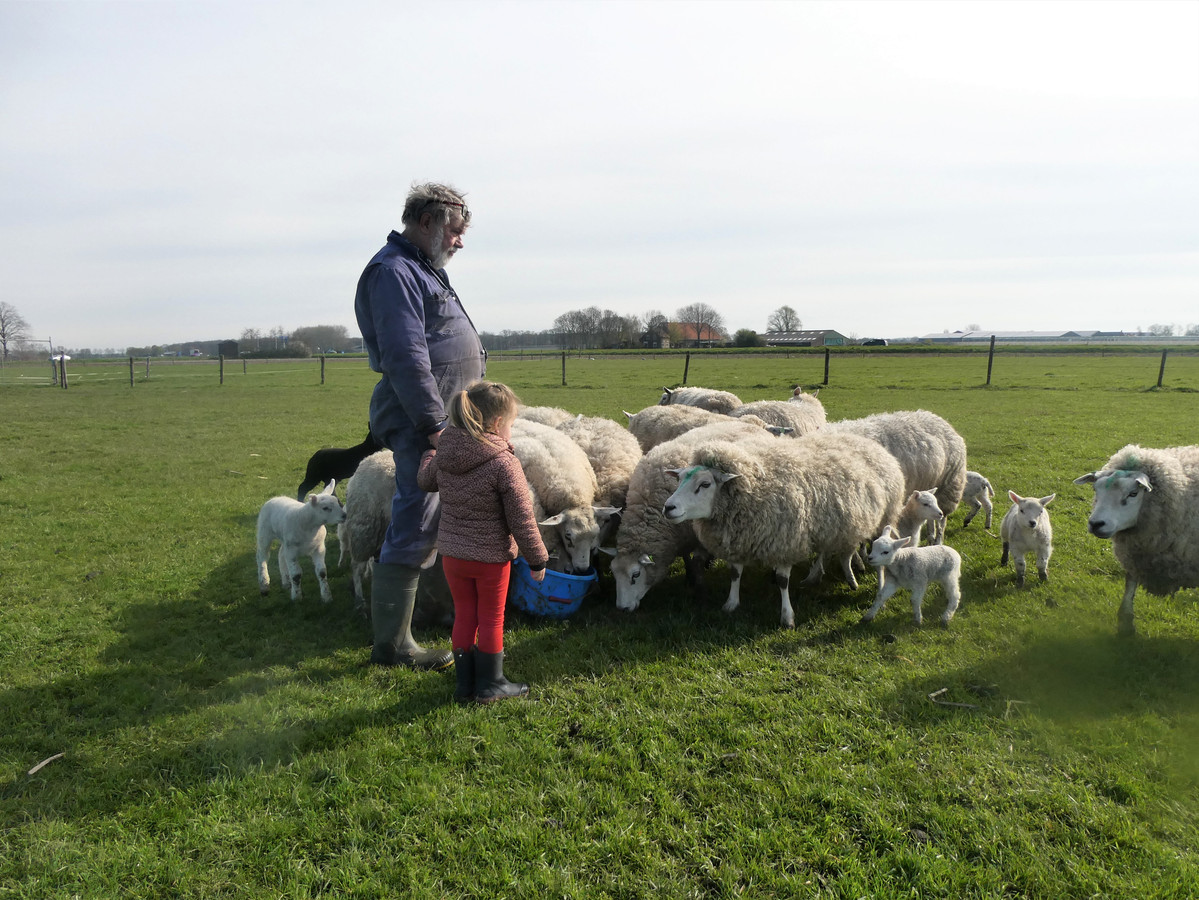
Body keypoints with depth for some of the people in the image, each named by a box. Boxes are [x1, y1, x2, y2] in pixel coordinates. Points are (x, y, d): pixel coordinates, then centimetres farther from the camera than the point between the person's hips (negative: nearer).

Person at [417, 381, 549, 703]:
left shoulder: (443, 454, -5)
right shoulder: (504, 463, -22)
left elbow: (424, 480, 18)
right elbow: (521, 520, -18)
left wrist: (430, 452, 37)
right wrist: (537, 559, -6)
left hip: (452, 554, 5)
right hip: (491, 557, -5)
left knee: (464, 616, 17)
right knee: (491, 620, 11)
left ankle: (465, 683, 27)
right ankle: (489, 684, 24)